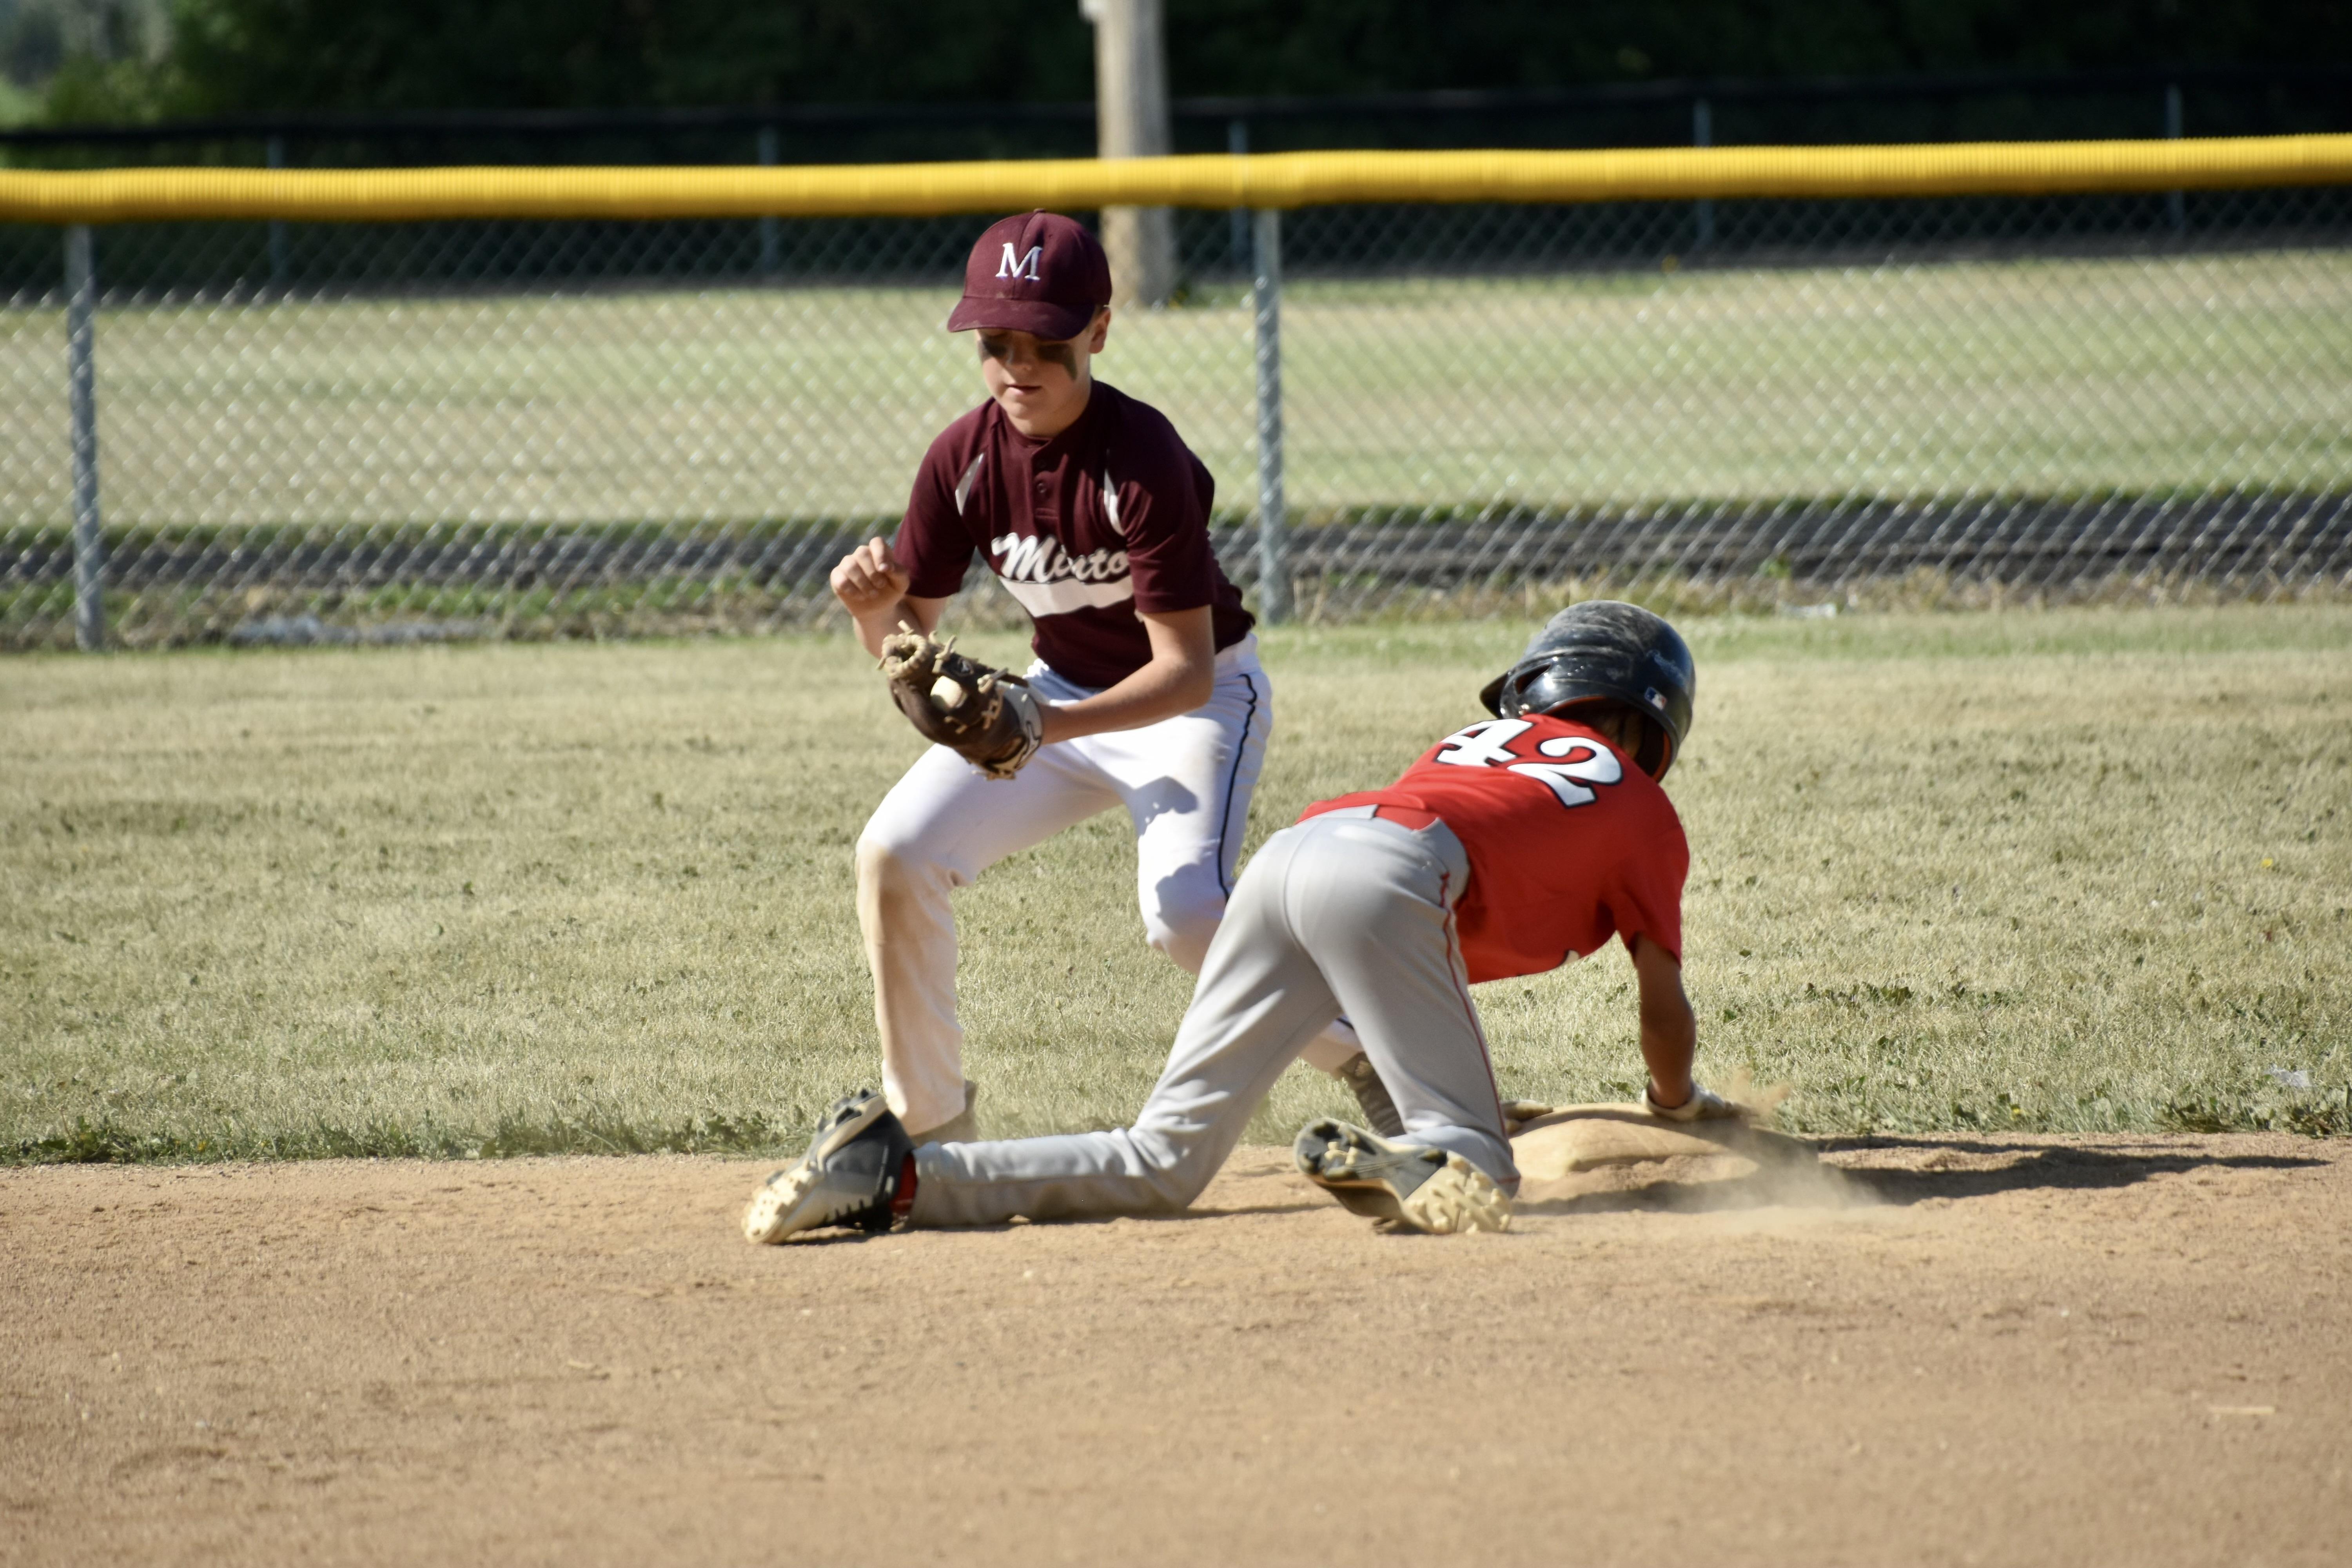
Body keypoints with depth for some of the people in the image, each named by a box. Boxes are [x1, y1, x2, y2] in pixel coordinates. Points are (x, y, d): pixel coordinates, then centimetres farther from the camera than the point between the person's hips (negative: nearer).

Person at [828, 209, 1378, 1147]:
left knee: (1185, 912, -29)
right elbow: (909, 637, -2)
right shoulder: (964, 461, -12)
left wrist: (1056, 726, -44)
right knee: (894, 856, -9)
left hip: (1197, 698, -6)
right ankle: (930, 1123, 5)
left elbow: (1186, 671, -30)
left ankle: (1378, 1064, -6)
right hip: (1060, 693, 6)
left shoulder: (1143, 460, -29)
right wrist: (873, 606, -26)